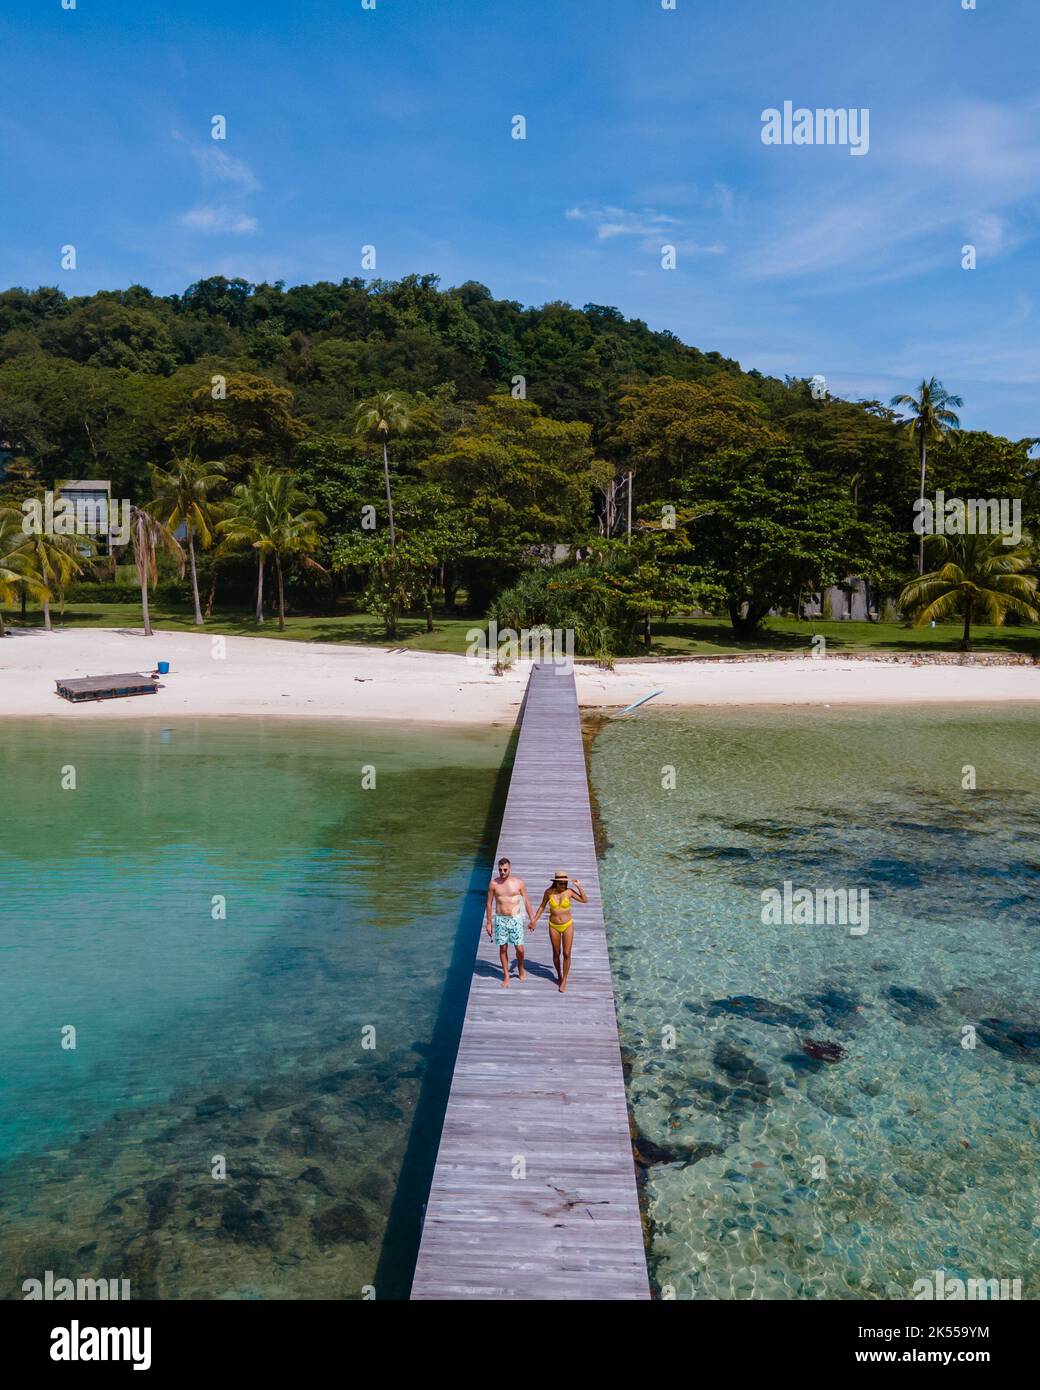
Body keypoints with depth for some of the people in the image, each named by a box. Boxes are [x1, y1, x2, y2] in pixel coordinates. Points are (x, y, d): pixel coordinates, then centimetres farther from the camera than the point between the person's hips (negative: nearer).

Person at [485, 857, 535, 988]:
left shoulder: (519, 883, -5)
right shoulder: (494, 883, -3)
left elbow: (527, 901, 3)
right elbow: (489, 903, 4)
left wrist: (532, 919, 4)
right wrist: (489, 923, 5)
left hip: (515, 919, -1)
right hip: (500, 919, 1)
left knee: (519, 948, -3)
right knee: (503, 948, 6)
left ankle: (521, 968, 26)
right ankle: (506, 976, 21)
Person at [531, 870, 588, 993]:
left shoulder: (569, 891, -11)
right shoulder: (549, 892, -10)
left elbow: (585, 900, -10)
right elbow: (542, 907, 4)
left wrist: (578, 886, -17)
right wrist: (534, 920, 2)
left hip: (567, 925, -1)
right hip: (554, 926, 1)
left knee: (566, 954, -2)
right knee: (556, 953, 13)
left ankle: (564, 981, 13)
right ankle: (559, 975, 36)